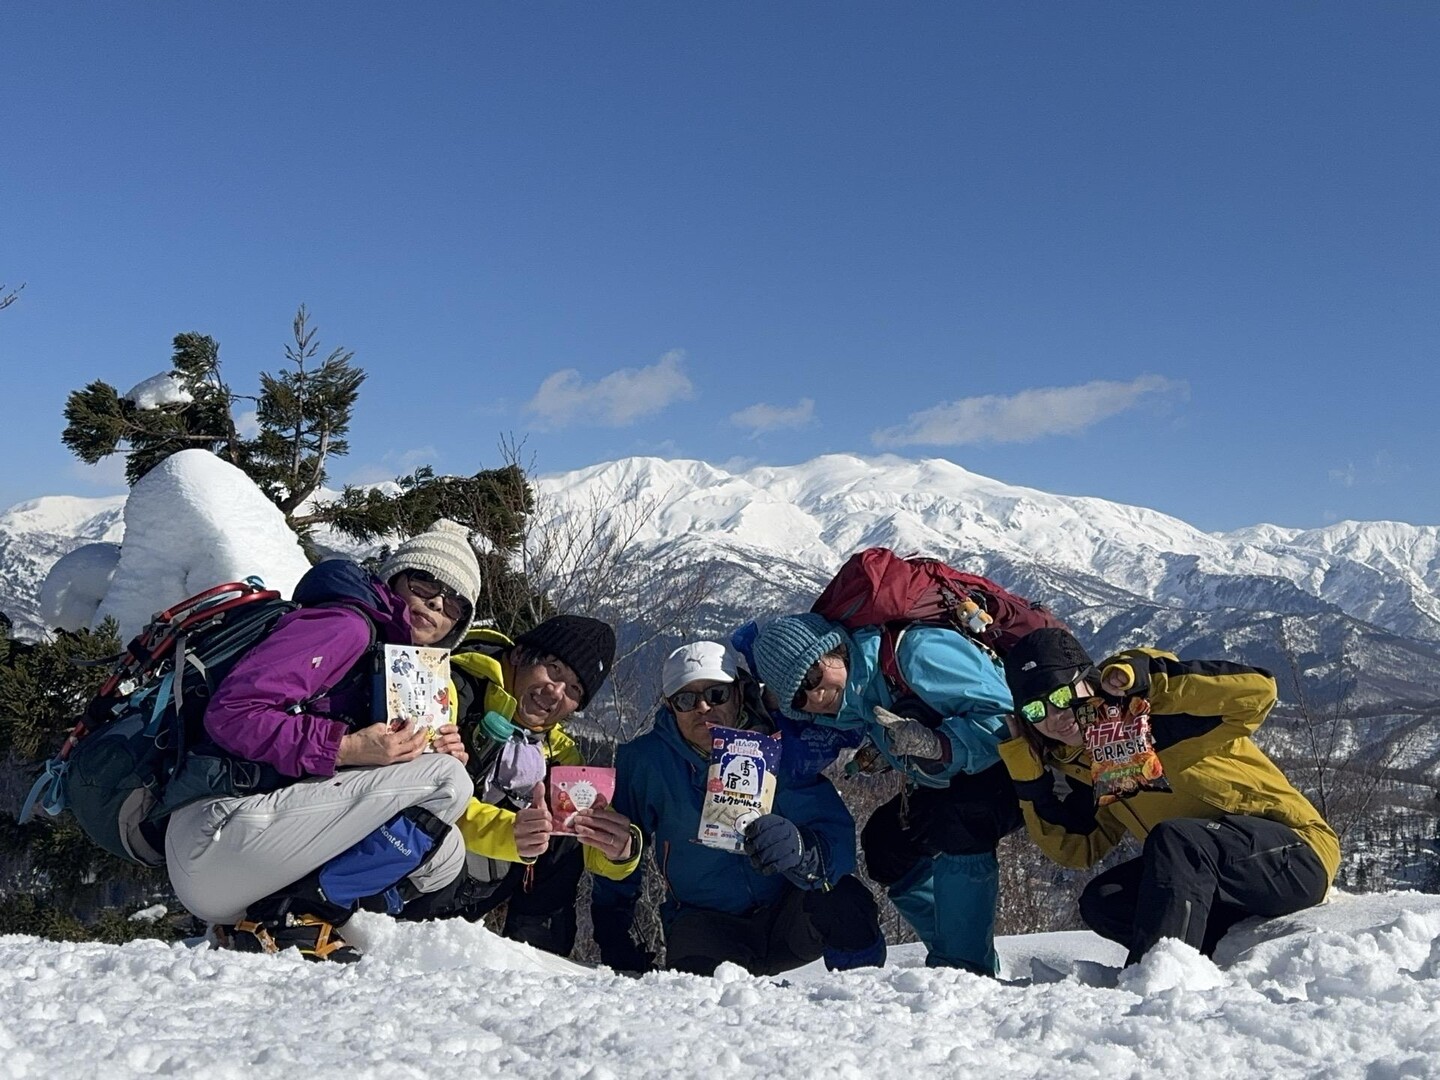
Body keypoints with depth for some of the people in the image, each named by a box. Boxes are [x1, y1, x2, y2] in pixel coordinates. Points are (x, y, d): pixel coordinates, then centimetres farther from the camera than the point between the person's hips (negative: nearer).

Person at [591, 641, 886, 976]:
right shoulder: (645, 761, -10)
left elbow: (837, 838, -21)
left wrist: (802, 850, -44)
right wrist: (614, 940, 2)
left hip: (787, 919, 0)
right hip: (705, 921, 0)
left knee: (842, 900, -29)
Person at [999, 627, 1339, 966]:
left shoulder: (1153, 708, -14)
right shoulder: (1082, 765, 8)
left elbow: (1259, 690, -25)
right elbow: (1076, 848, 7)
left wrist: (1150, 680, -28)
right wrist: (1027, 774, -1)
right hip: (1205, 880, 8)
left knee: (1173, 839, -33)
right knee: (1102, 901, -7)